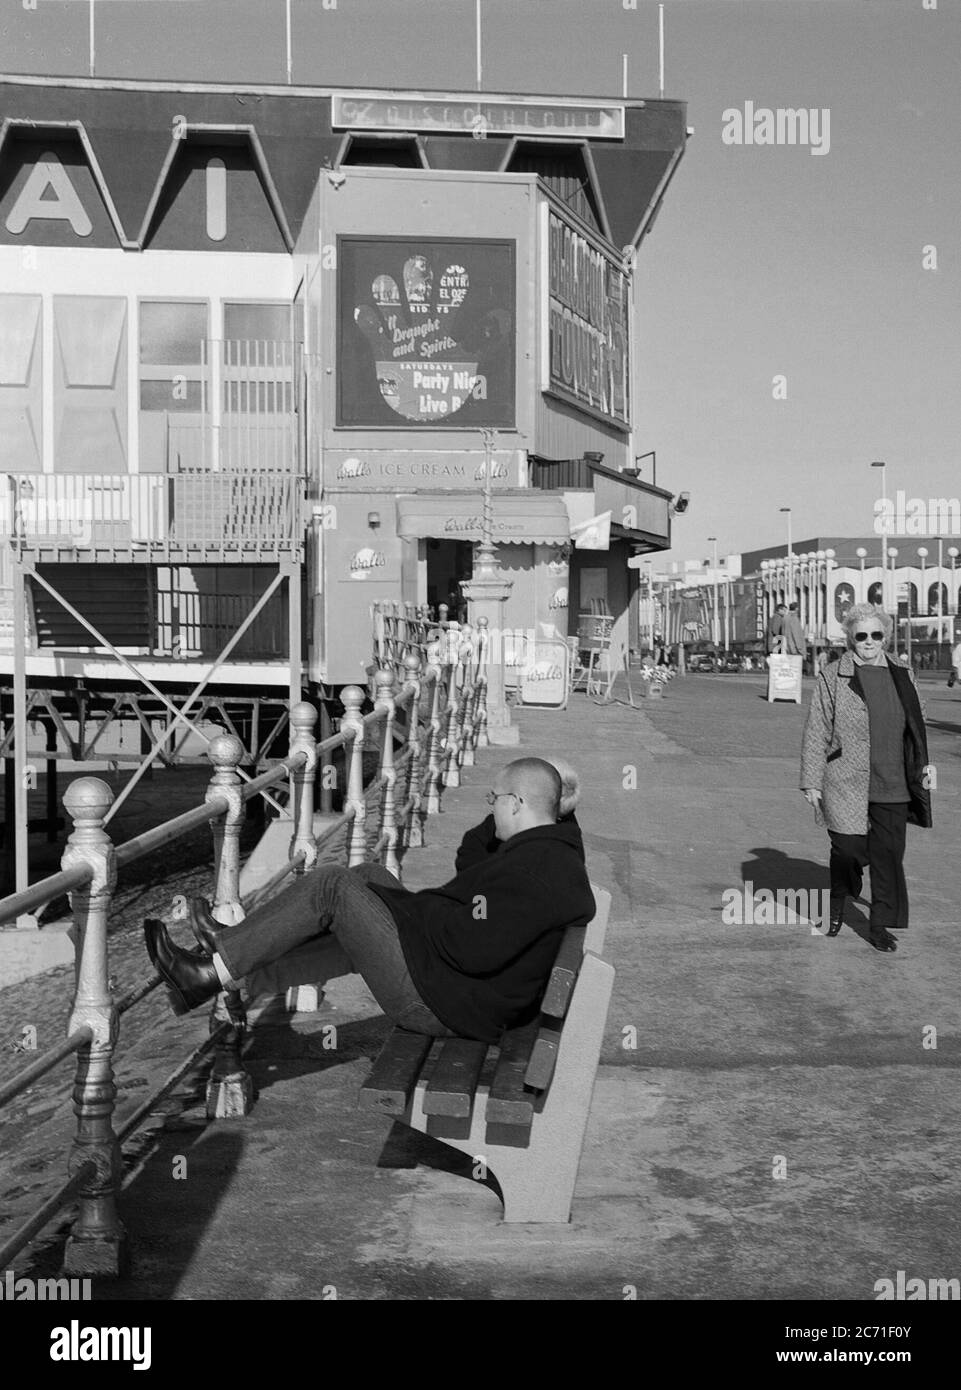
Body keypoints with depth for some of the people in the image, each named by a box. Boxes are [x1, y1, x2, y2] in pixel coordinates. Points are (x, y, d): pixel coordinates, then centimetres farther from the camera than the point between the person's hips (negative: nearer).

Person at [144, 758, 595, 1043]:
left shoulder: (535, 869, -23)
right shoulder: (549, 850, 11)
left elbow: (474, 948, -29)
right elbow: (469, 869, 25)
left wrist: (416, 905, -15)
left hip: (437, 1000, -11)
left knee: (333, 886, -11)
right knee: (369, 877, 17)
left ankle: (211, 974, -3)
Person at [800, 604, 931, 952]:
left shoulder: (900, 676, 11)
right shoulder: (832, 678, -2)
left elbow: (914, 728, 20)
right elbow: (815, 734, -2)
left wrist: (920, 770, 17)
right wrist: (811, 782, -5)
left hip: (892, 788, 4)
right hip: (846, 785, -4)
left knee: (889, 855, 2)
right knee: (848, 849, -5)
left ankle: (881, 926, 15)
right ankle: (838, 904, 26)